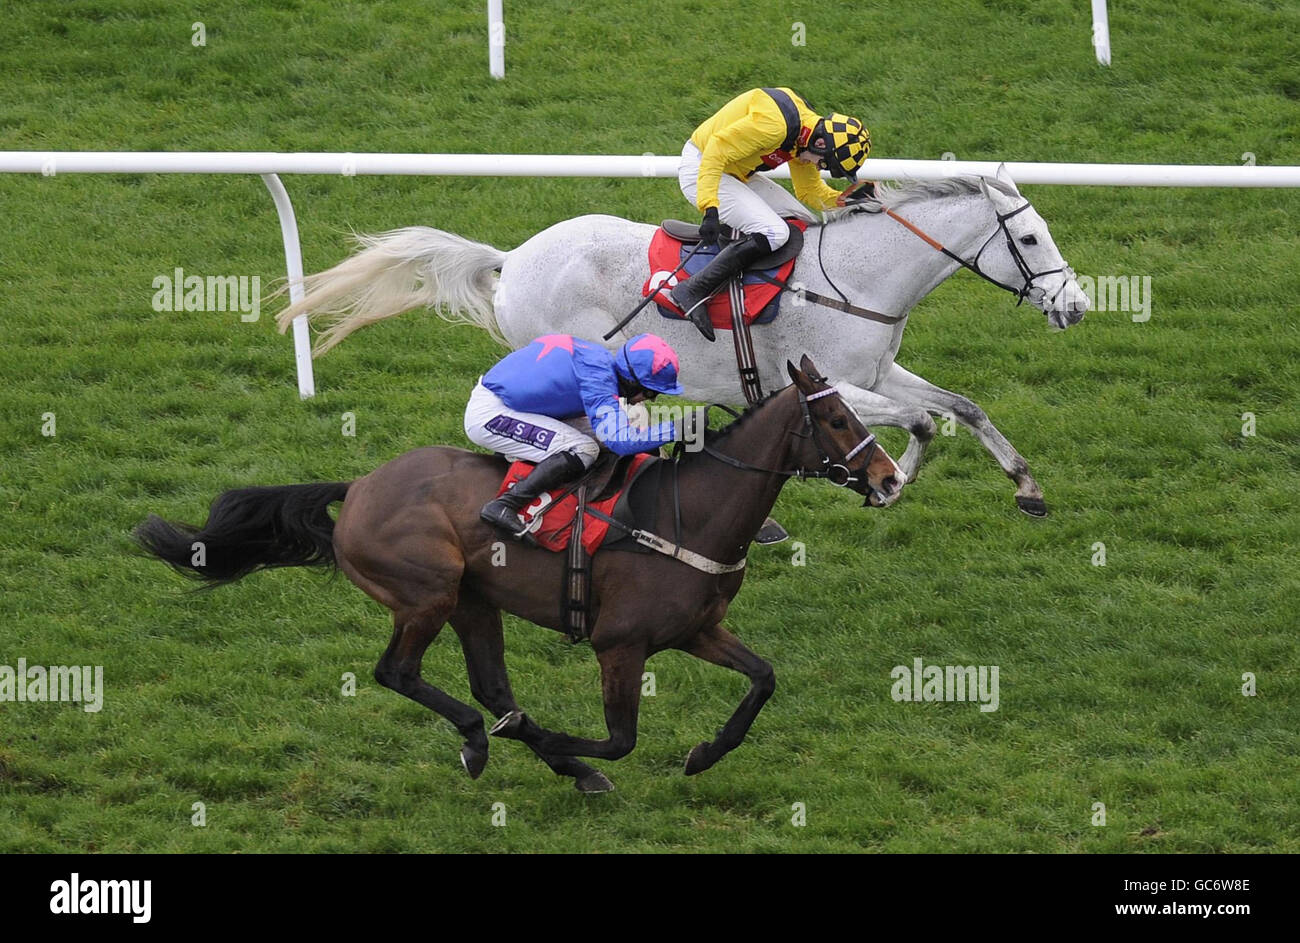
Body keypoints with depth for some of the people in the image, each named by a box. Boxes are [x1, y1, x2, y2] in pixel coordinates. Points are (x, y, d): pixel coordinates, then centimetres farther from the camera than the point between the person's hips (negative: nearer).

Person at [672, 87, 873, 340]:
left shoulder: (806, 132, 3)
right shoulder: (774, 125, -28)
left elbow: (809, 191, 15)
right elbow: (717, 150, -30)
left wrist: (844, 201, -3)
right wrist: (710, 209, -36)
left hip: (737, 174, 10)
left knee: (805, 223, 7)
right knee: (773, 233, -24)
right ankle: (693, 291, -22)